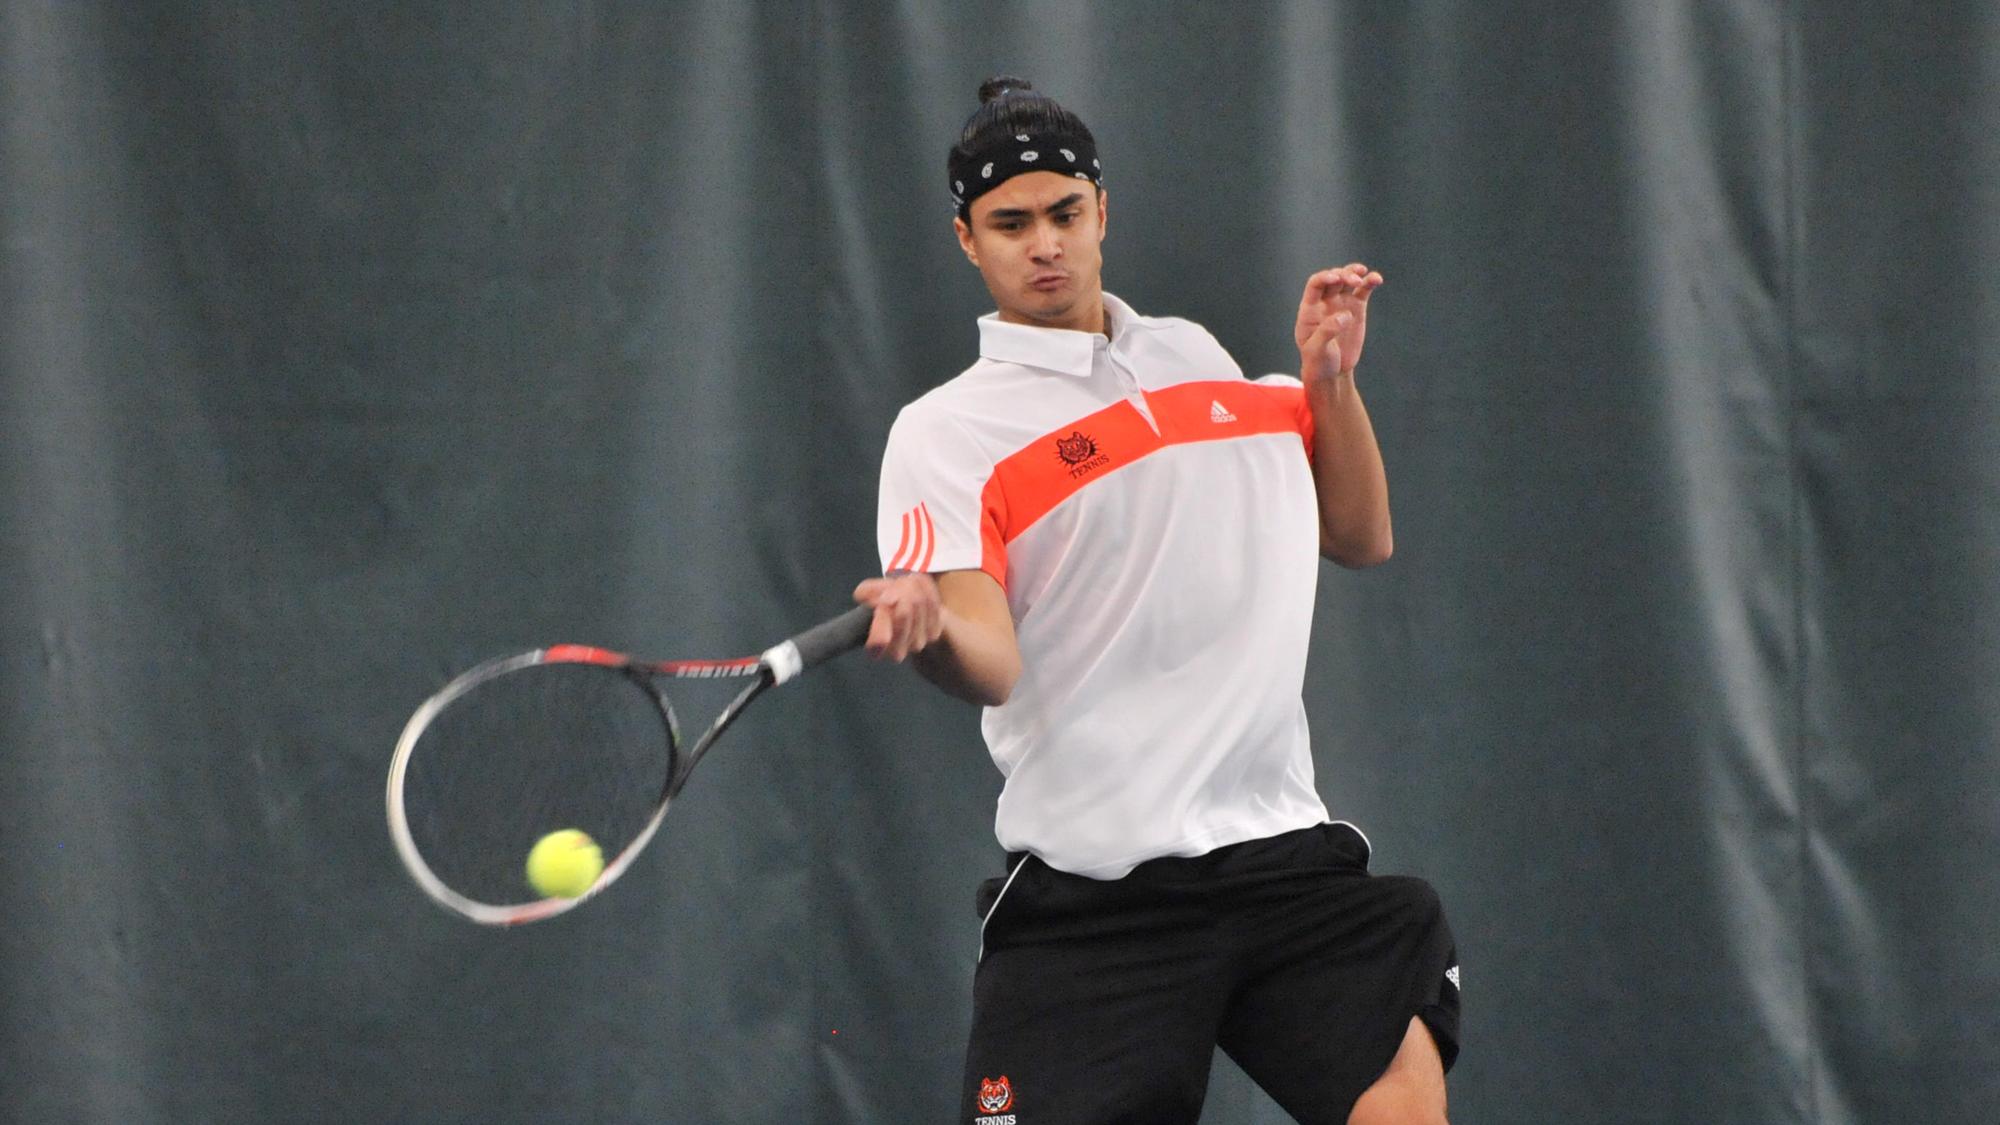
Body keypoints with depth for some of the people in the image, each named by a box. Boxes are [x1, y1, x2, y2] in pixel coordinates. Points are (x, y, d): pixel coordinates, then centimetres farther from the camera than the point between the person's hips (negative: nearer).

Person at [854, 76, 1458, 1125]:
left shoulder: (1199, 357, 18)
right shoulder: (945, 435, 1)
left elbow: (1360, 538, 25)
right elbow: (993, 665, -14)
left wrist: (1331, 377, 10)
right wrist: (929, 634, -37)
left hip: (1282, 843, 3)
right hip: (1087, 897, -3)